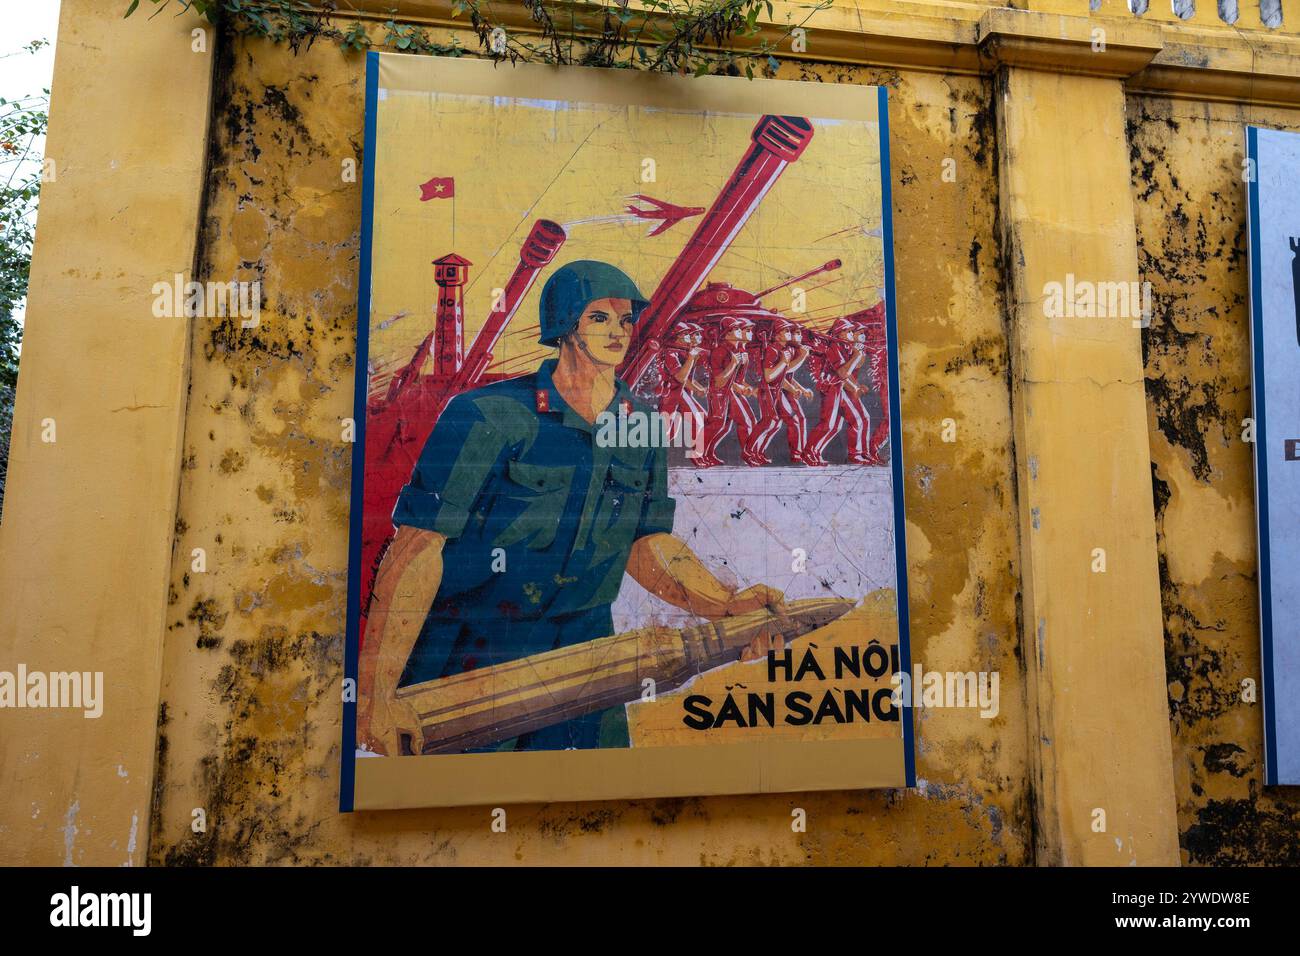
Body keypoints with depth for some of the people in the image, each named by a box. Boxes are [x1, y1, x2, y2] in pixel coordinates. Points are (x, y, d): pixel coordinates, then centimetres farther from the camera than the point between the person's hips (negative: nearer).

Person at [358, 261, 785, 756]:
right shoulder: (490, 416, -16)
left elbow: (646, 542, 7)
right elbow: (419, 544, -19)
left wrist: (727, 604, -6)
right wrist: (375, 691, -22)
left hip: (581, 664, 5)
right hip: (464, 659, -4)